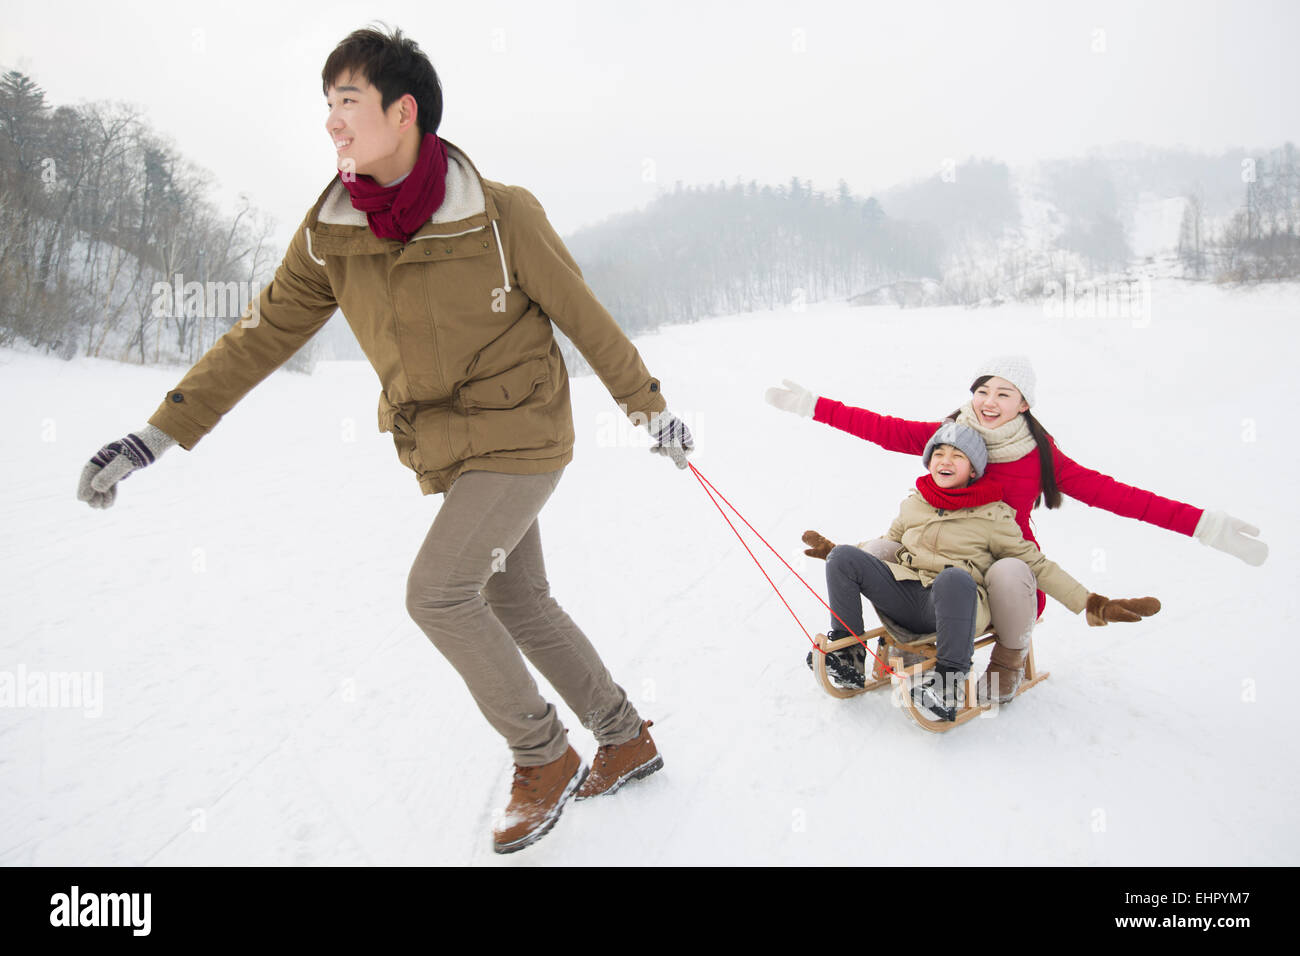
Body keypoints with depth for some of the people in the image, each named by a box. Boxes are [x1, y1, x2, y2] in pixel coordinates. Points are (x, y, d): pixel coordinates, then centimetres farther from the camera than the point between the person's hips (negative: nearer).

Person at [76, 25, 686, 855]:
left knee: (437, 590, -16)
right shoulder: (331, 235, -3)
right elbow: (262, 337, 1)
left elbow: (585, 318, -7)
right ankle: (627, 741, 32)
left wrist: (651, 408, 3)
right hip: (446, 451, 6)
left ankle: (545, 760, 6)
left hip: (520, 436, -6)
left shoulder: (500, 215, -17)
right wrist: (157, 435, -2)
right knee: (519, 604, 12)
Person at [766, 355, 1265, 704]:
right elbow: (882, 428, -2)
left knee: (1005, 572, -37)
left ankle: (1009, 662, -3)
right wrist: (809, 403, -5)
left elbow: (1110, 493, -16)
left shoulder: (1038, 454, -10)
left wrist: (1206, 526, -24)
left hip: (1007, 565, -3)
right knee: (877, 551, -16)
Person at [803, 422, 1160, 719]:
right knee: (844, 558, -17)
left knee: (954, 577, -41)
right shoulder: (914, 503, 19)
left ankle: (950, 679, -28)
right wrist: (835, 550, 28)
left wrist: (1092, 604, 2)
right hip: (904, 593, 4)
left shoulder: (993, 516, 7)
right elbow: (888, 545, 33)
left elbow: (1034, 565, 9)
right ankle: (845, 648, -3)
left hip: (955, 602, -4)